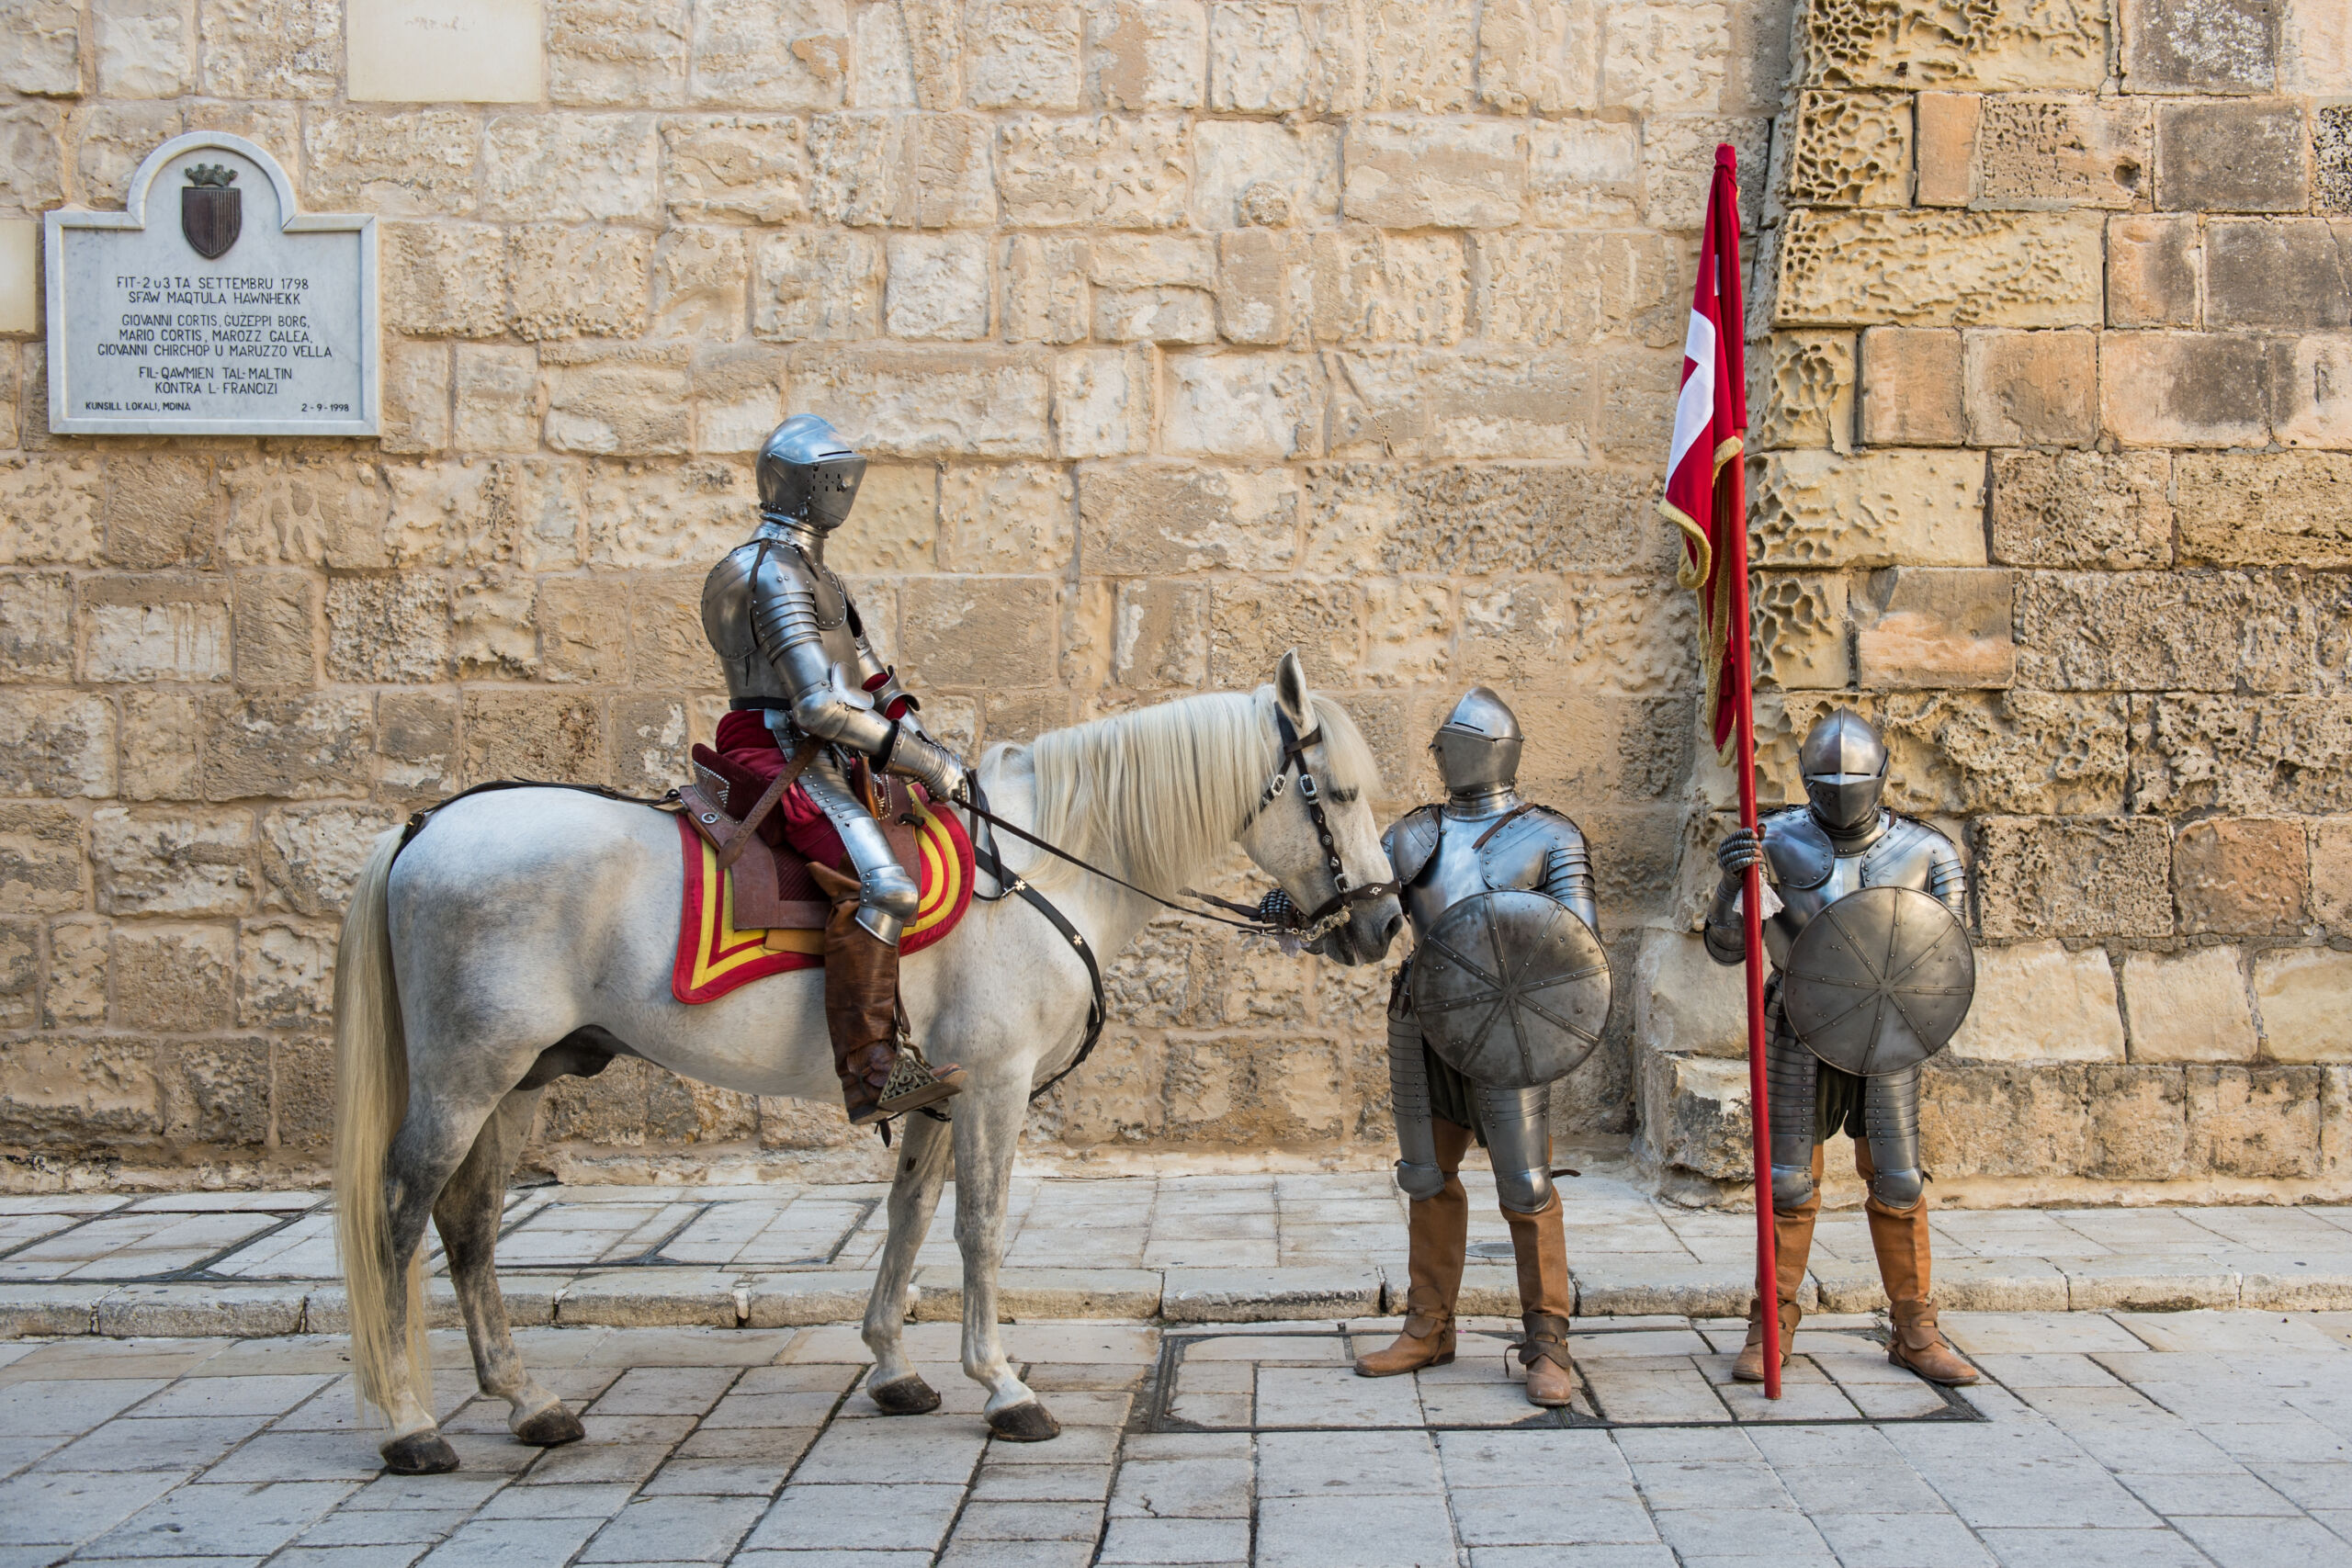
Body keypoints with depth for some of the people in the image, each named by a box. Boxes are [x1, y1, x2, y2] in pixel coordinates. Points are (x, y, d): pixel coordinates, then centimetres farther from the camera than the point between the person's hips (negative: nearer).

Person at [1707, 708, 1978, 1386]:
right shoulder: (1780, 842, -8)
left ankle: (1915, 1332, 15)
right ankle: (1772, 1327, 16)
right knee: (1789, 1183, 3)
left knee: (1897, 1183, 3)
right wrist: (1735, 881, -26)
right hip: (1802, 1032, -1)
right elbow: (1726, 945, -9)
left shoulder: (1924, 852, -4)